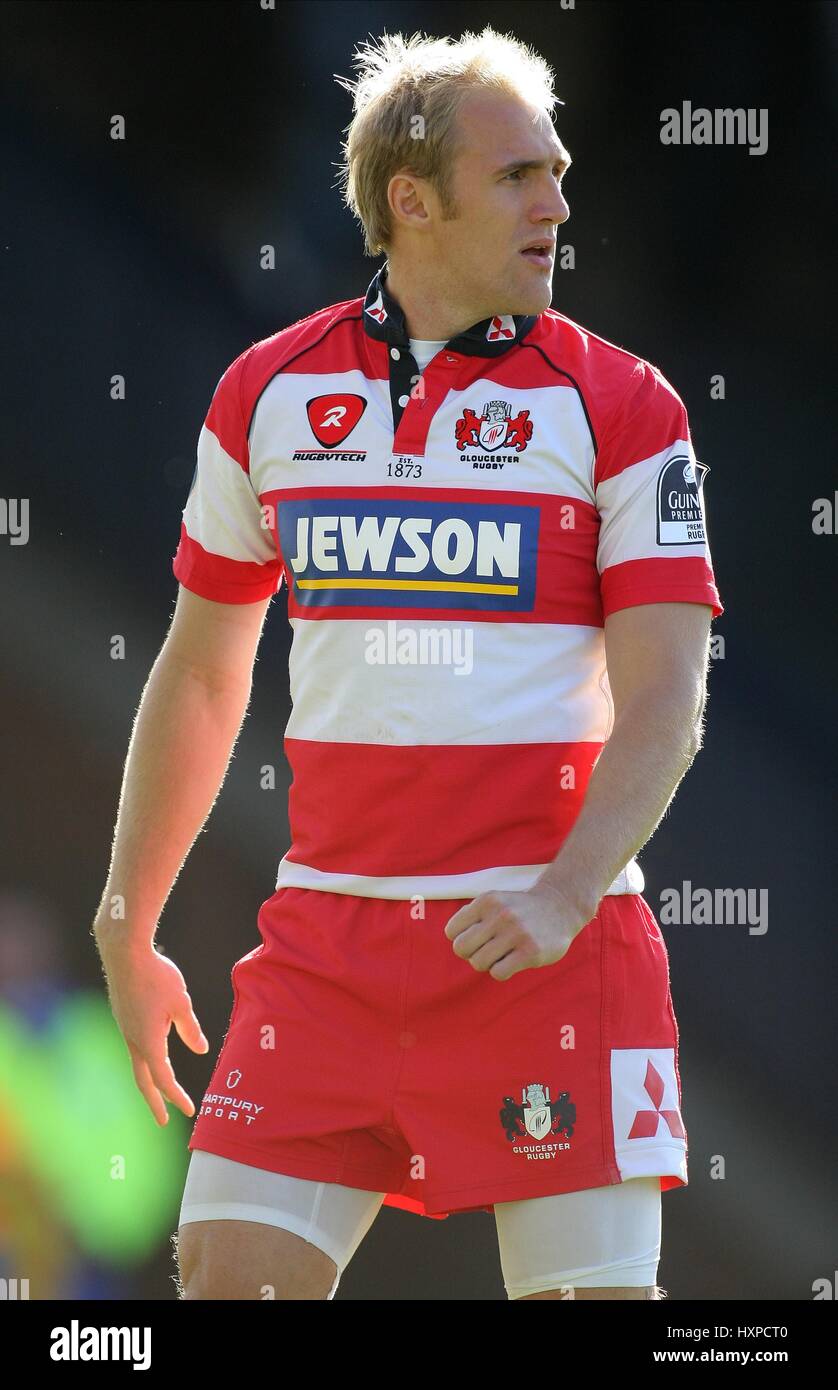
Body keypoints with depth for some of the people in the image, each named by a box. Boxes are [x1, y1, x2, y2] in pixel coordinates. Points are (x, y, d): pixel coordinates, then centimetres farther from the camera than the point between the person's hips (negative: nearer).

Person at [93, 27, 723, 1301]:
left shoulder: (619, 408, 0)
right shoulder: (268, 395, 9)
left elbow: (663, 703, -6)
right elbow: (198, 680, 18)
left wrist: (561, 899, -21)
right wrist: (126, 936, 19)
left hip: (551, 942, -3)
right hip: (325, 939, 3)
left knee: (594, 1289, -7)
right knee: (231, 1275, -7)